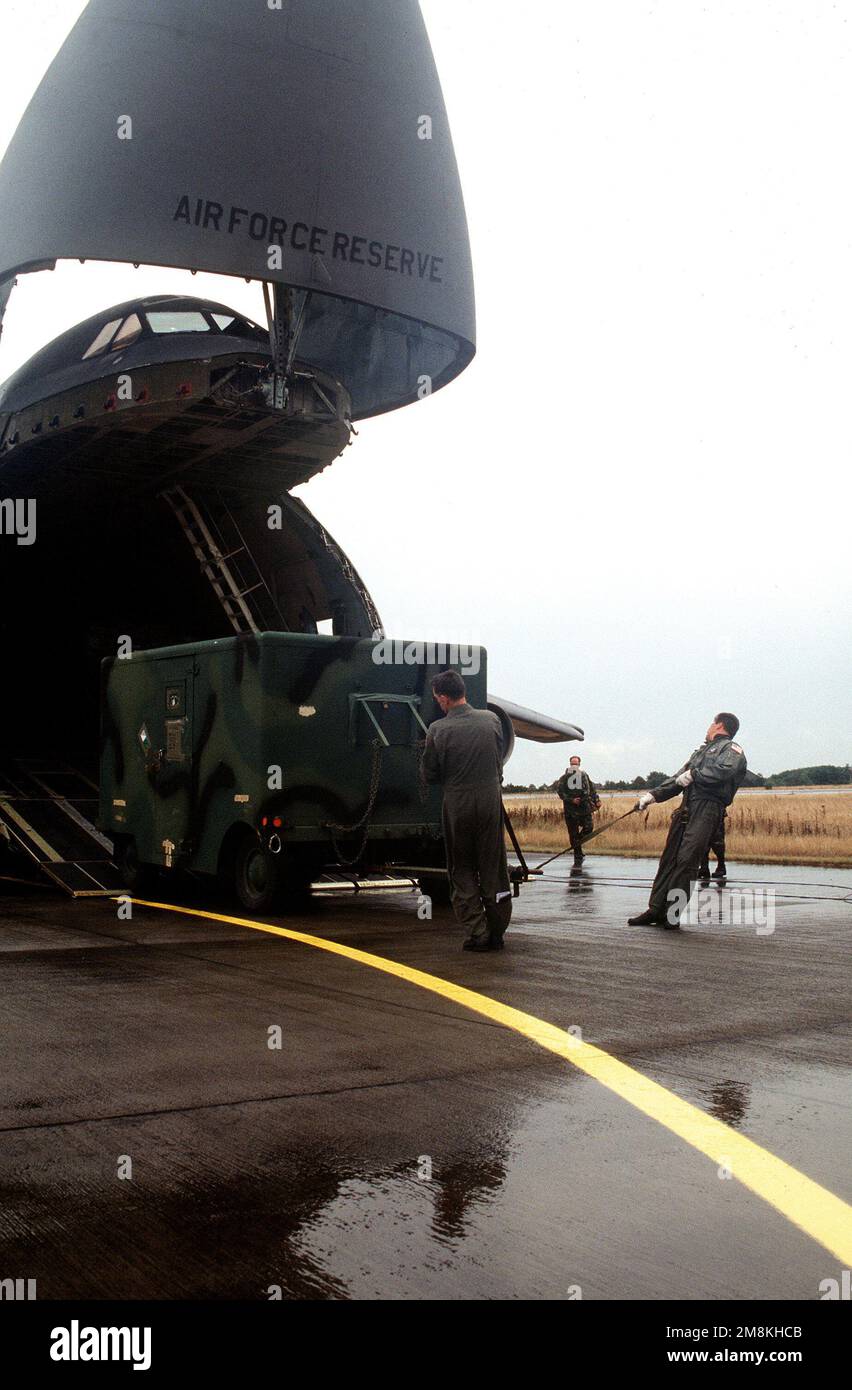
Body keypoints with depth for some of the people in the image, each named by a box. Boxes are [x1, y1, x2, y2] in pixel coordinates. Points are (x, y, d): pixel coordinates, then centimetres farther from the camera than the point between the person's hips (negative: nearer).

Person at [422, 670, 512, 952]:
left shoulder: (437, 730, -10)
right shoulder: (491, 719, -2)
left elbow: (430, 775, -2)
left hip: (457, 804, -2)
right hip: (490, 800, 2)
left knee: (462, 872, 10)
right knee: (493, 869, 11)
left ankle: (477, 932, 5)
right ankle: (496, 933, 15)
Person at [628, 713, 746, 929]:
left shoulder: (731, 749, 7)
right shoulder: (701, 750, 32)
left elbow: (724, 770, -16)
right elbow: (678, 779, 28)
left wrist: (694, 774, -7)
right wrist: (653, 795, 17)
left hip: (708, 808, -7)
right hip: (686, 809, 7)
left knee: (687, 860, -15)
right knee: (669, 859, 2)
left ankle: (672, 914, -13)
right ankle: (656, 910, 5)